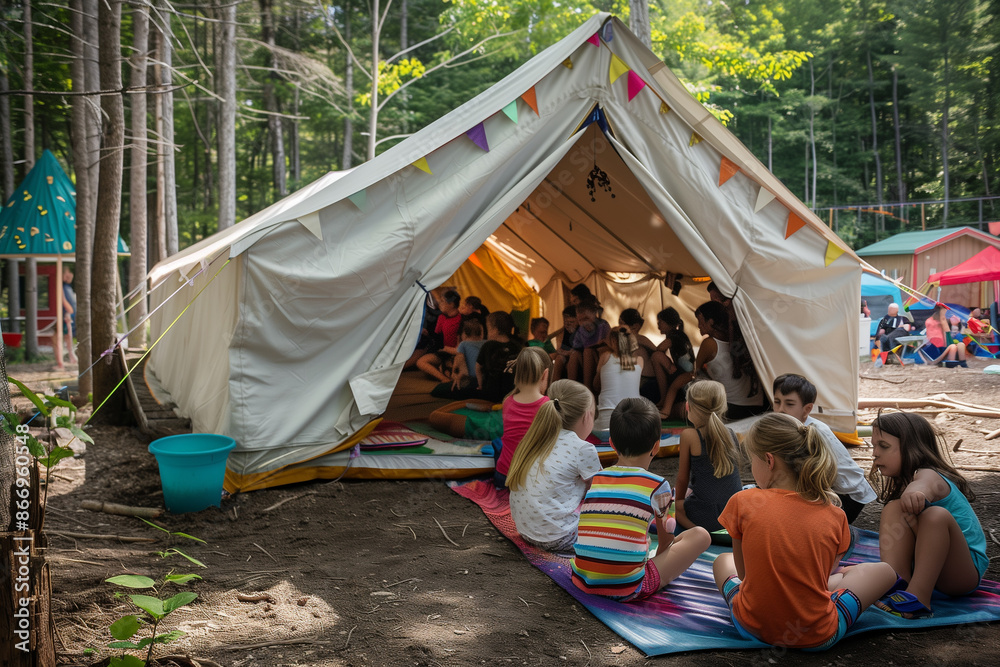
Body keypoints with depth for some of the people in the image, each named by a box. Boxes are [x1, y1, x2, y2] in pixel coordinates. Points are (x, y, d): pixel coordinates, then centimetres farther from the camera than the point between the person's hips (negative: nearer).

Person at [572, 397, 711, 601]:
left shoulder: (592, 480, 7)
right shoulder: (657, 485, -3)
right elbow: (666, 540, 11)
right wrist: (658, 556, 35)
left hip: (583, 583, 6)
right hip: (628, 590, -6)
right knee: (700, 535, 8)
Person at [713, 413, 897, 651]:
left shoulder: (742, 502, -11)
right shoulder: (834, 516, -8)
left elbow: (743, 572, -1)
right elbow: (822, 577, 3)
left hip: (753, 628, 1)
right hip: (816, 638, -1)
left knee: (723, 560, 34)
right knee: (883, 570, 25)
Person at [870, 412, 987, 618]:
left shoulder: (929, 475, -19)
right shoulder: (900, 483, 10)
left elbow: (924, 485, -47)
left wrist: (915, 493, -69)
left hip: (966, 569, -8)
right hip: (929, 565, 8)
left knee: (937, 515, -35)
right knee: (893, 509, -12)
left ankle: (918, 597, -34)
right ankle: (896, 581, -27)